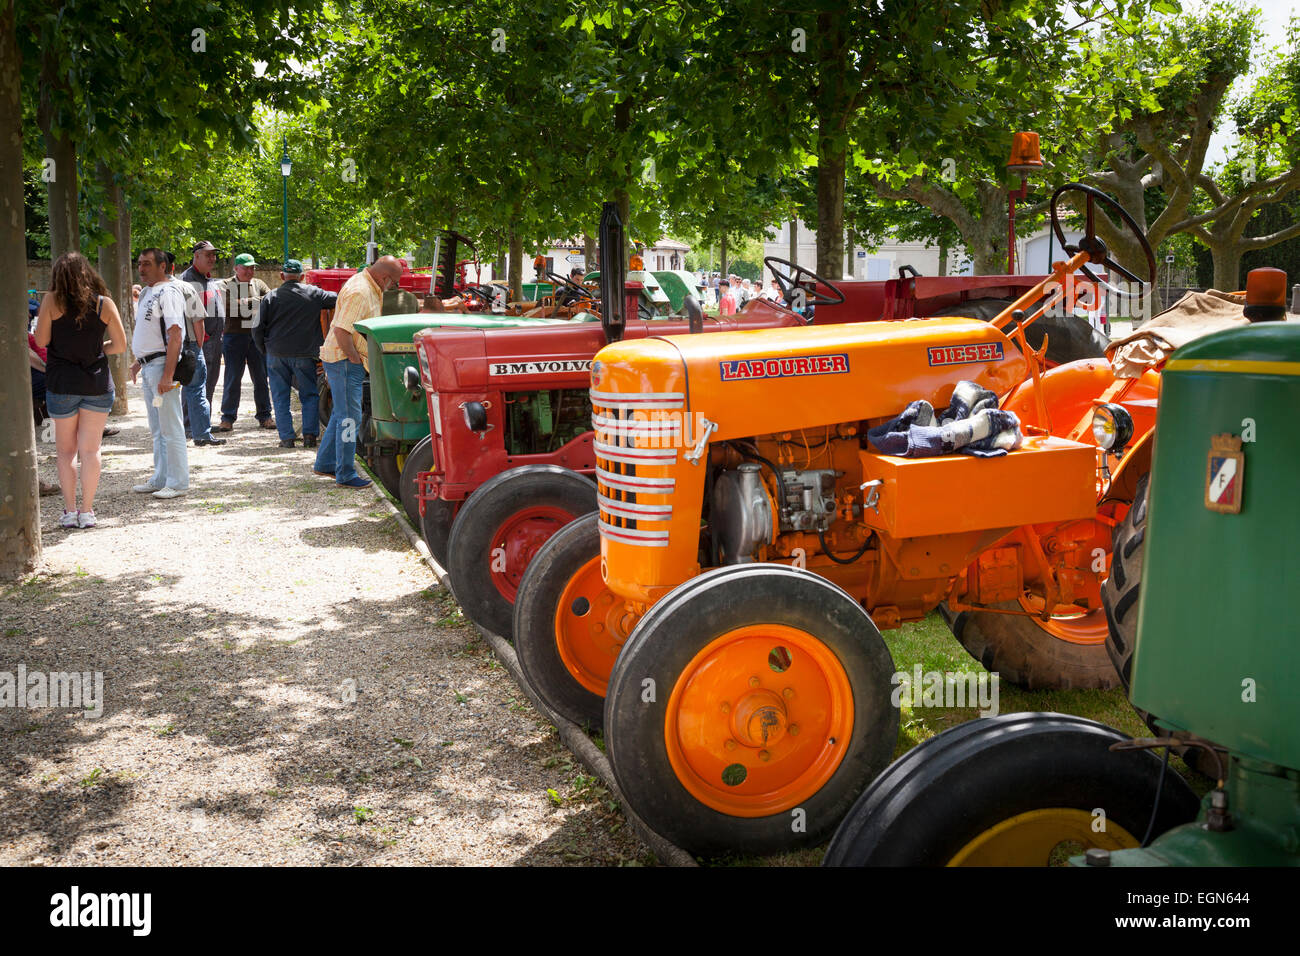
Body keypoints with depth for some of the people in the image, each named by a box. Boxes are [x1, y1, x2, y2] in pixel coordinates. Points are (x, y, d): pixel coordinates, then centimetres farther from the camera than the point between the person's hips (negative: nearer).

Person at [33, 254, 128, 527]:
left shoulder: (52, 301, -7)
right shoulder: (104, 304, -2)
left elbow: (41, 341, -4)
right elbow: (120, 345, 0)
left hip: (61, 383, -1)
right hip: (97, 382, 1)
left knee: (66, 451, 11)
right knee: (90, 450, 6)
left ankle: (70, 511, 10)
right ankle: (87, 512, 6)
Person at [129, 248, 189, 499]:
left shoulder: (168, 292, -13)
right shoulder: (147, 292, 18)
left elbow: (175, 335, -21)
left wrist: (167, 374, -26)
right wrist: (139, 362, 22)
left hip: (162, 364, -10)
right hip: (148, 366, 10)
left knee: (170, 428, -6)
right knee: (157, 429, 15)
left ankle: (178, 483, -1)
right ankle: (160, 479, 23)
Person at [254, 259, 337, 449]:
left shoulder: (271, 297, 1)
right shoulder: (314, 293, 0)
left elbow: (258, 329, 0)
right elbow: (338, 299, 6)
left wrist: (265, 351, 13)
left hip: (277, 355, 0)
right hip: (305, 355, 0)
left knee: (280, 397, 8)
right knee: (310, 395, 12)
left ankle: (287, 437, 3)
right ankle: (310, 435, 3)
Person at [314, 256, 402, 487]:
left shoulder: (370, 288, 11)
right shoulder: (358, 292, -22)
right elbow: (341, 331, -28)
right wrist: (355, 359, -20)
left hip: (350, 360, 11)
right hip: (344, 361, -11)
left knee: (342, 414, 19)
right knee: (349, 418, -5)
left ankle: (325, 463, 29)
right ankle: (345, 475, 1)